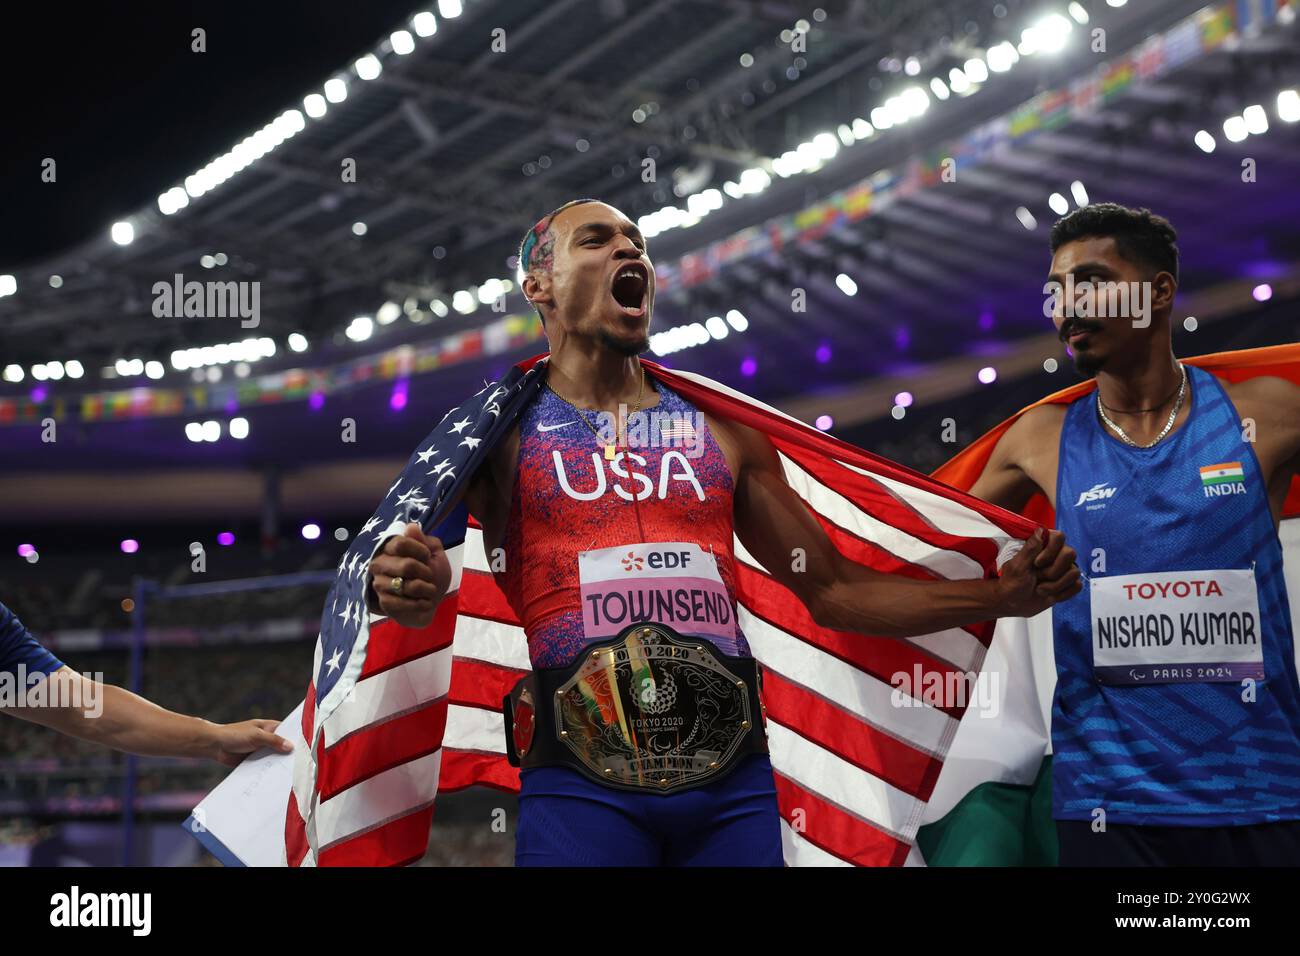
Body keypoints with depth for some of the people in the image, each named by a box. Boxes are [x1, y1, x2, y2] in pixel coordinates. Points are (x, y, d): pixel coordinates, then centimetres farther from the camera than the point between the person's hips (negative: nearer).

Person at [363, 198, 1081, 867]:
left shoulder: (723, 434, 18)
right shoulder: (502, 430, 8)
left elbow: (834, 590, 18)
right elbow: (401, 553, -6)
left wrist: (1001, 595, 7)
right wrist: (408, 585, -31)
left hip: (733, 784, 3)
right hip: (581, 788, -3)